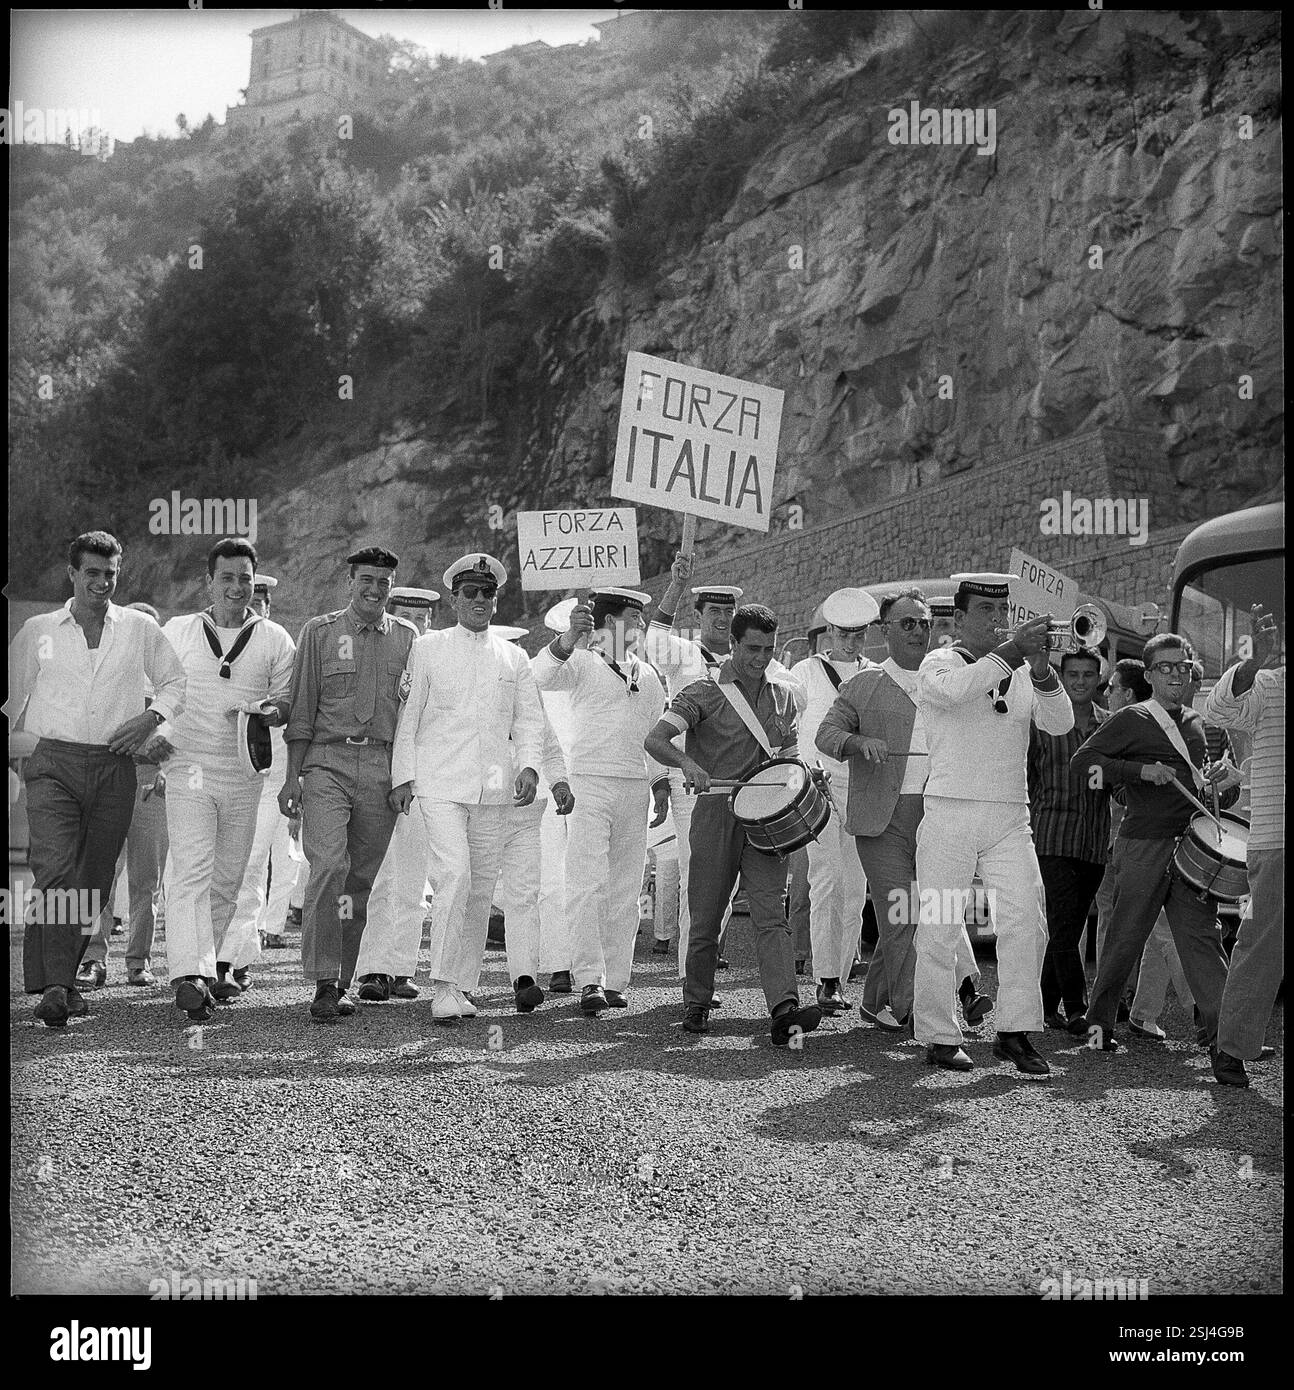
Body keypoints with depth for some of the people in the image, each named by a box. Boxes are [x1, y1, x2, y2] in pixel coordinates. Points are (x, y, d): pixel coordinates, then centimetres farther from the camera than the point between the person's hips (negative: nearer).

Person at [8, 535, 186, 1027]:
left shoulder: (140, 630, 11)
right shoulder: (38, 631, 10)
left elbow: (175, 681, 18)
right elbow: (10, 696, 19)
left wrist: (152, 716, 1)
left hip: (114, 770, 2)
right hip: (53, 764, -2)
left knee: (93, 880, 4)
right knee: (55, 871, -18)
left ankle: (65, 977, 19)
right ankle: (53, 987, -22)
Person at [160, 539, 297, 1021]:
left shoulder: (274, 640, 8)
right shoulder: (177, 632, 7)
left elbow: (286, 703, 9)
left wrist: (270, 711, -13)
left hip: (245, 772, 2)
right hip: (189, 765, -2)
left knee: (228, 876, 9)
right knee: (190, 870, -15)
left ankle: (215, 965, 24)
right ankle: (189, 976, -23)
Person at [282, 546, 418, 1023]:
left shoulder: (407, 637, 12)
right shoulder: (319, 631, 7)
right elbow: (301, 710, 6)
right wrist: (293, 776, 1)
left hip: (383, 769, 2)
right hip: (327, 763, -2)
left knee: (361, 878, 4)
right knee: (328, 864, -18)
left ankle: (343, 981, 14)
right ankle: (323, 980, -15)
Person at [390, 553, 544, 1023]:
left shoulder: (513, 658, 13)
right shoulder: (427, 650, 6)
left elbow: (529, 718, 14)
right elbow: (407, 716, 6)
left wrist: (529, 765, -3)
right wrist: (402, 777, 0)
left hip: (493, 788, 4)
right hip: (439, 784, -4)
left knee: (481, 886, 5)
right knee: (453, 875, -18)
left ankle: (462, 985, 16)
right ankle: (443, 988, -15)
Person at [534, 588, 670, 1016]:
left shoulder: (648, 676, 19)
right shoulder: (583, 664, 1)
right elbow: (539, 677, -18)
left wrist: (661, 784, 16)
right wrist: (569, 638, -33)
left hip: (635, 787, 6)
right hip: (590, 783, -5)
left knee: (625, 888, 5)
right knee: (587, 884, -12)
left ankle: (615, 981, 10)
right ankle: (589, 979, -16)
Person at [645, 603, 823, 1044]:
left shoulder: (782, 696, 13)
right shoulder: (704, 693, -3)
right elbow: (655, 740, -15)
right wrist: (688, 763, -34)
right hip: (716, 814, -3)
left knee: (771, 914, -11)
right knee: (706, 919, 5)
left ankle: (784, 1010, -23)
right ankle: (696, 1005, 24)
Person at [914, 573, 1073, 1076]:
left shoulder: (1023, 673, 12)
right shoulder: (939, 664, 1)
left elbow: (1059, 723, -3)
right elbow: (955, 691, -23)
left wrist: (1040, 669, -19)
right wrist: (1012, 650, -23)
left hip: (1010, 819, 3)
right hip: (950, 813, -3)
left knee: (1026, 919, -9)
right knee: (940, 928, -1)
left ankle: (1016, 1031, -3)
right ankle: (940, 1036, 9)